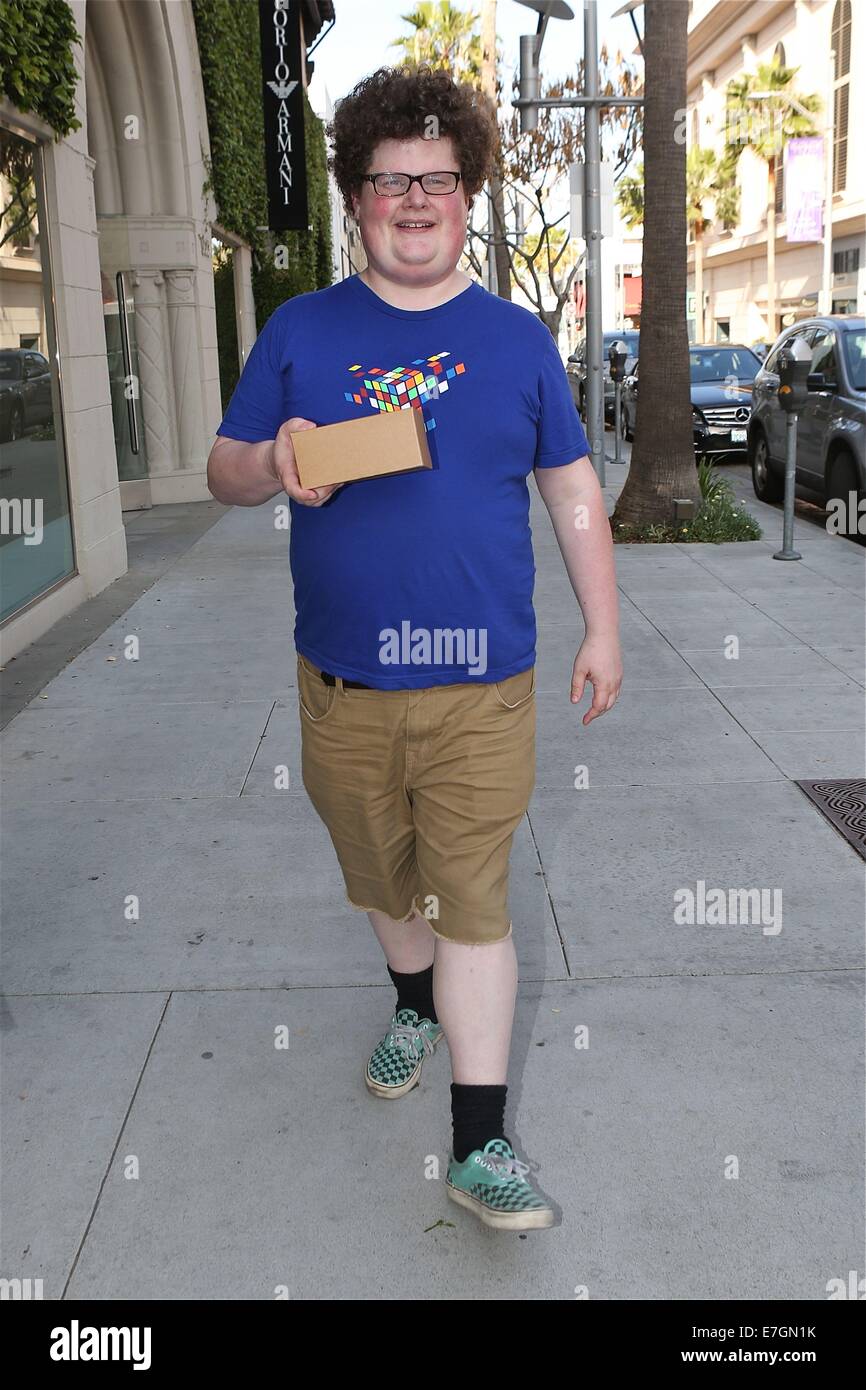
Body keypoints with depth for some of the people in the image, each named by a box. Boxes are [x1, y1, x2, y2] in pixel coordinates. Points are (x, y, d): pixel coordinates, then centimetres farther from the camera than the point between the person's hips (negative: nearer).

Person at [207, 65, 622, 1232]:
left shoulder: (517, 337, 5)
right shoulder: (301, 330, 5)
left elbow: (573, 491, 9)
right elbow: (224, 471, 6)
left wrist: (603, 629, 5)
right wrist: (275, 463, -17)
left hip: (482, 686, -1)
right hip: (341, 685, 2)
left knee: (474, 905, -2)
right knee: (384, 883, 18)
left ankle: (481, 1146, 7)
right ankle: (415, 1008, 47)